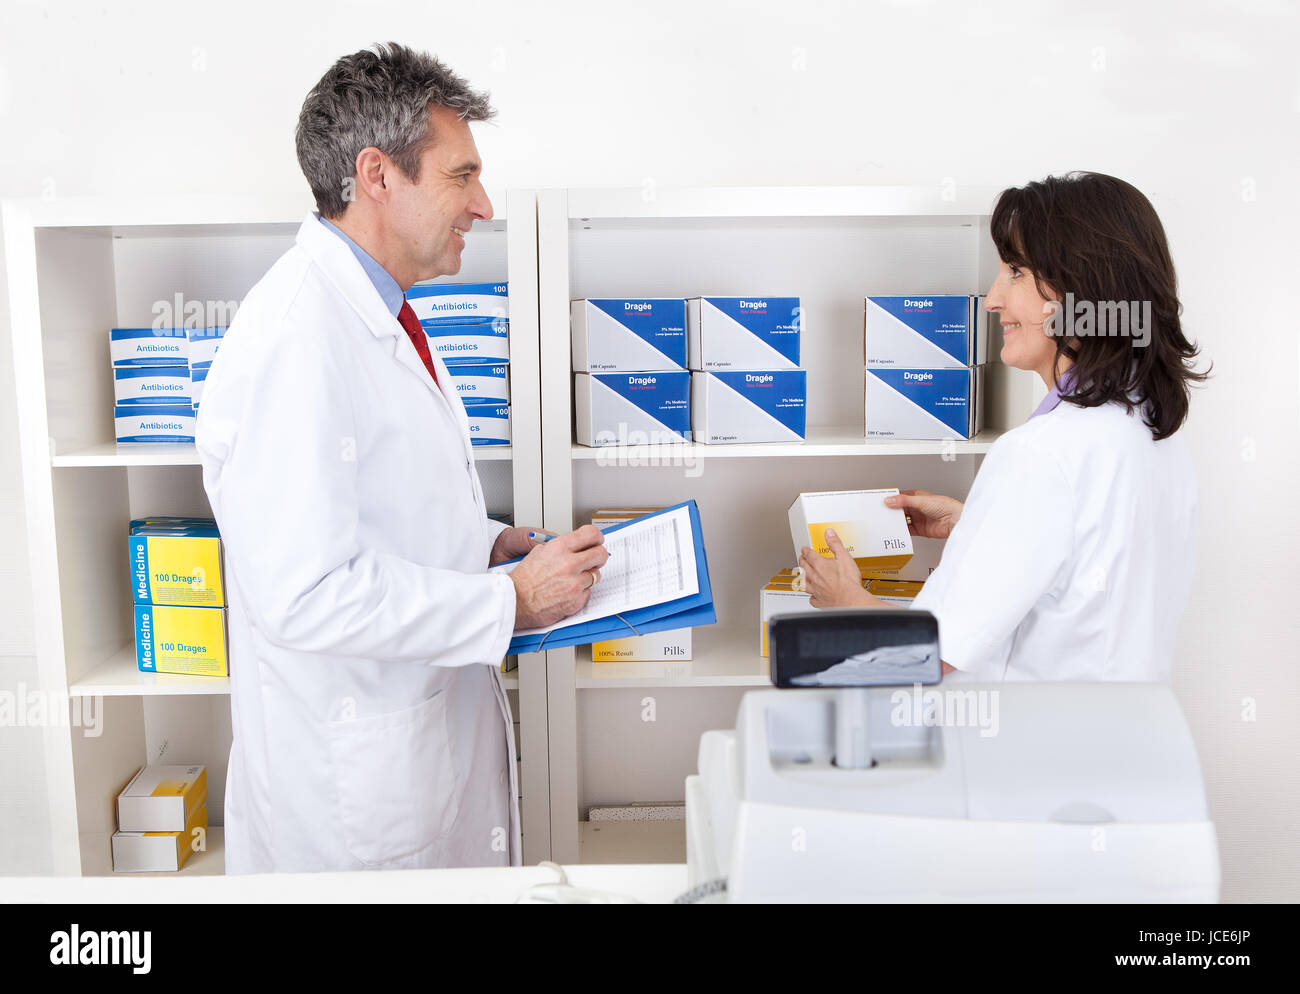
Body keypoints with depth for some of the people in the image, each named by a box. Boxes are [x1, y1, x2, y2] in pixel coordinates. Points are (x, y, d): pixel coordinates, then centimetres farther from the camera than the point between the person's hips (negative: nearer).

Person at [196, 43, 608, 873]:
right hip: (357, 775, -9)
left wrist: (501, 543, 5)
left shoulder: (378, 316, 9)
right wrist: (514, 601, -21)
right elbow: (305, 594, -29)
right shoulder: (296, 337, -24)